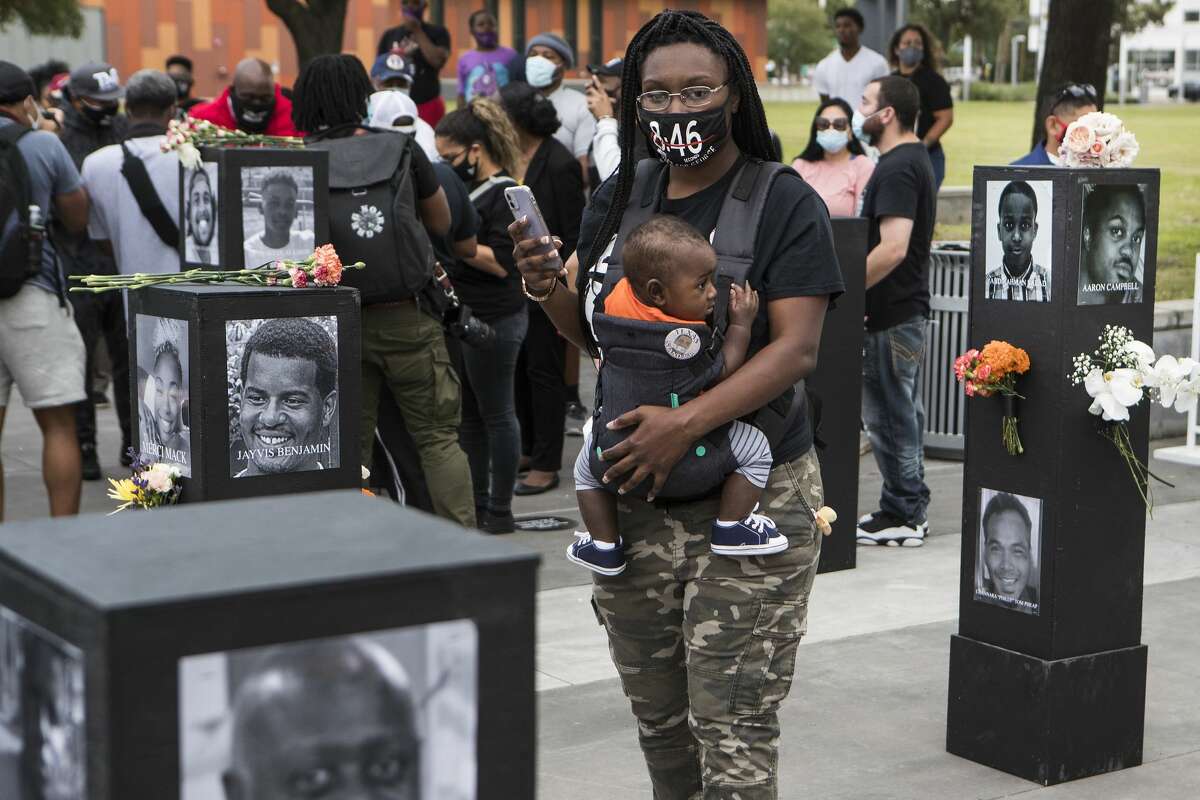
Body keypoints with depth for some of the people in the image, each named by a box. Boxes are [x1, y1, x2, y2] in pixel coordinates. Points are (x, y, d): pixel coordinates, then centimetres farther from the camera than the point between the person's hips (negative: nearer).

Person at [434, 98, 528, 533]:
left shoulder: (504, 194, -14)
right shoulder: (467, 188, 13)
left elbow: (502, 264, -21)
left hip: (495, 320, -9)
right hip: (463, 315, 9)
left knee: (496, 414, 0)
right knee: (469, 415, 14)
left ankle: (500, 511, 8)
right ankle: (478, 503, 24)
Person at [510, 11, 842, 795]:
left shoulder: (785, 204, -7)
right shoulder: (620, 198, 9)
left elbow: (796, 348, -15)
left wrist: (688, 423, -26)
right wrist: (551, 290, -5)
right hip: (631, 494, 5)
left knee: (732, 725, -5)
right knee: (657, 714, 14)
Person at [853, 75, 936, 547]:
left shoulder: (897, 169, -18)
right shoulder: (915, 159, 15)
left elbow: (893, 248, -28)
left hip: (891, 312, -11)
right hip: (906, 307, 11)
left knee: (889, 412, -3)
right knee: (901, 412, 15)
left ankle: (901, 516, 3)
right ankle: (908, 509, 23)